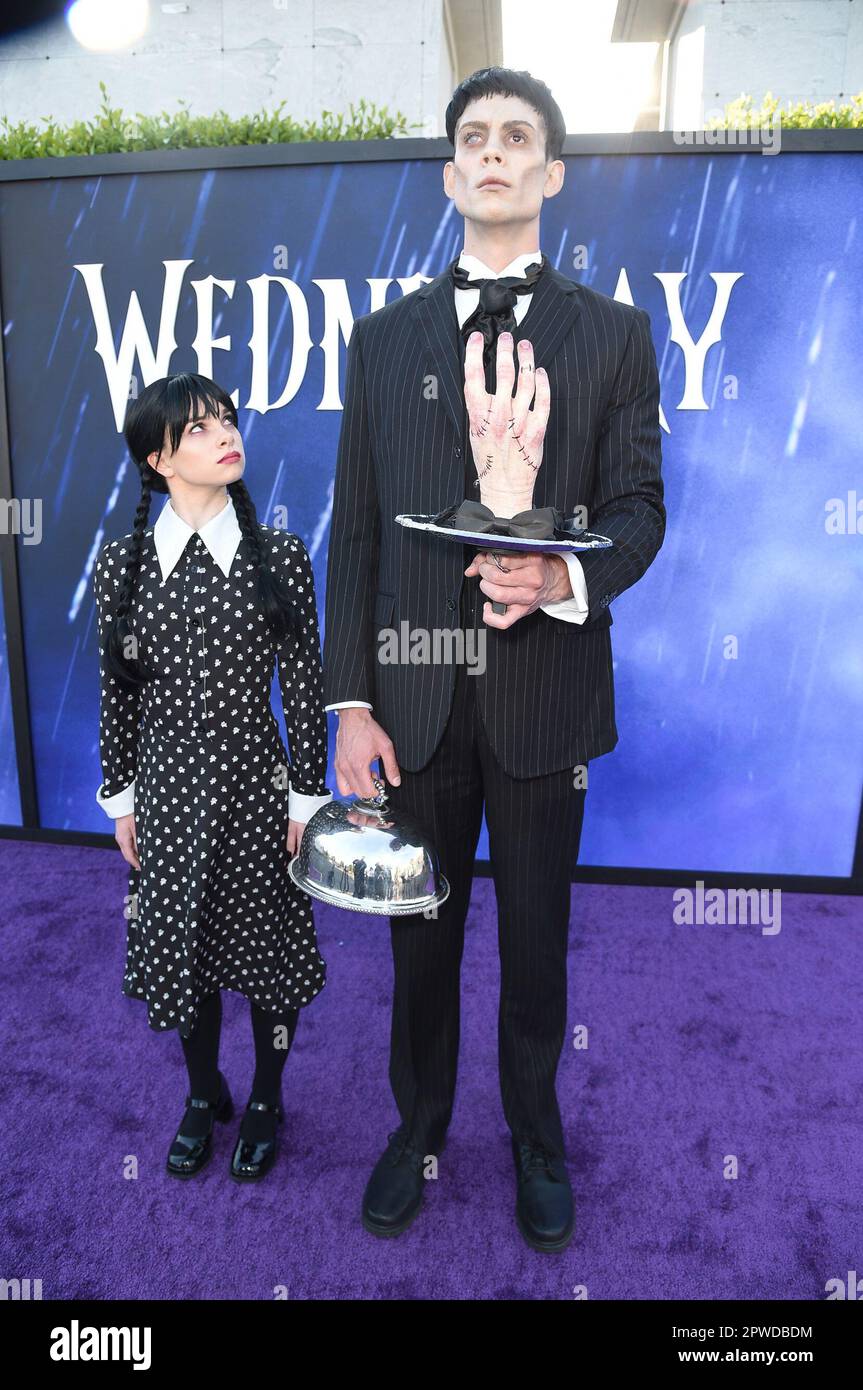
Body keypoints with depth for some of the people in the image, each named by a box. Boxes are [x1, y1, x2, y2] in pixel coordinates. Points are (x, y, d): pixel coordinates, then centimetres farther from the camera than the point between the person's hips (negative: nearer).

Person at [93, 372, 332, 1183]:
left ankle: (265, 1101, 39)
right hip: (168, 789, 2)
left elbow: (303, 688, -6)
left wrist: (307, 798, -5)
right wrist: (121, 798, 5)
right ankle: (203, 1095, 43)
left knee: (265, 945, 12)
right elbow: (117, 692, 3)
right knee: (183, 946, 16)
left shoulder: (279, 557, -7)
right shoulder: (122, 563, -3)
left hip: (255, 788, -1)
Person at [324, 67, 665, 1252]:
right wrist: (350, 704, -3)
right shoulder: (384, 338, 8)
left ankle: (537, 1141, 41)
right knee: (421, 935, 16)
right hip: (414, 697, 2)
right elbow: (355, 528, 3)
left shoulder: (613, 333, 5)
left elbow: (639, 506, 0)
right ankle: (419, 1129, 41)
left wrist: (567, 577, -24)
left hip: (544, 693, -1)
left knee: (537, 940, 15)